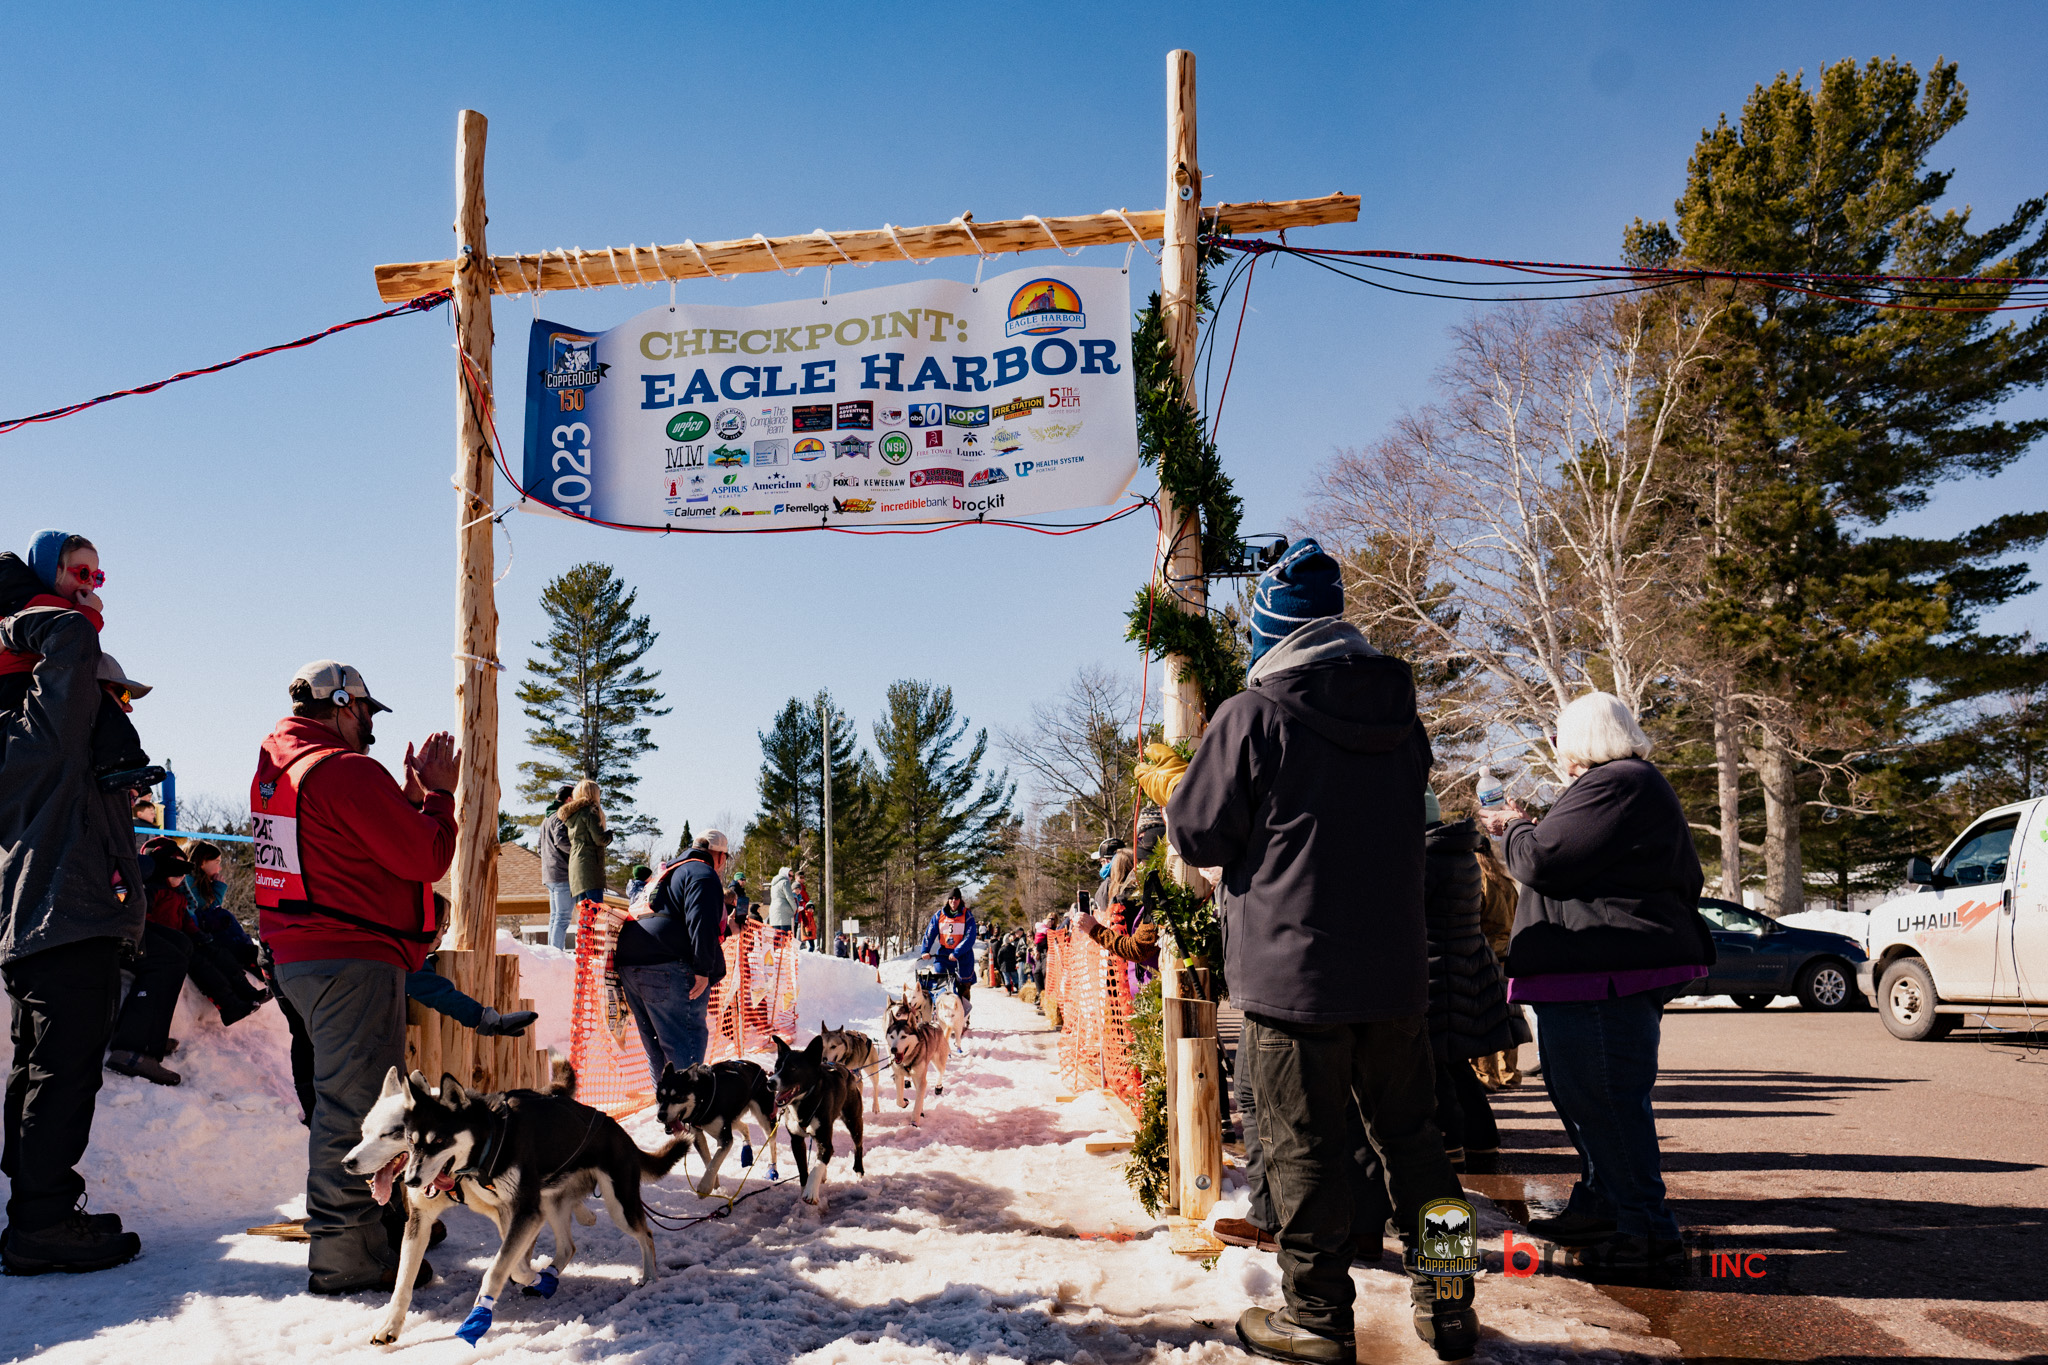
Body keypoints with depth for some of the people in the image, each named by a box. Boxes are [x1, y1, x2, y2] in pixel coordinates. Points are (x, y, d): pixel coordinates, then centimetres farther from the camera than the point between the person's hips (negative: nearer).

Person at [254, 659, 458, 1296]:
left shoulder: (276, 769, 16)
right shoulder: (347, 770, -16)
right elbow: (426, 857, -15)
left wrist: (411, 794, 12)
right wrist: (437, 794, -1)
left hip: (301, 956, 11)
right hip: (353, 958, -11)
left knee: (348, 1096, 21)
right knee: (356, 1102, -6)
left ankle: (366, 1226, 32)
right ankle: (345, 1254, -2)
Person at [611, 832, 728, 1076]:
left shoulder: (667, 873, 28)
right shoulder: (703, 874, -2)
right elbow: (701, 922, -16)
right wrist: (704, 970, -18)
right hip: (666, 969, -9)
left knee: (655, 1042, 18)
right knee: (688, 1041, -7)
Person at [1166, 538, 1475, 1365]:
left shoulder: (1255, 713, -13)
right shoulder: (1401, 714, 7)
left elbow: (1198, 835, -9)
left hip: (1293, 969, -5)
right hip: (1396, 969, 6)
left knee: (1304, 1144, 4)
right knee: (1410, 1133, 16)